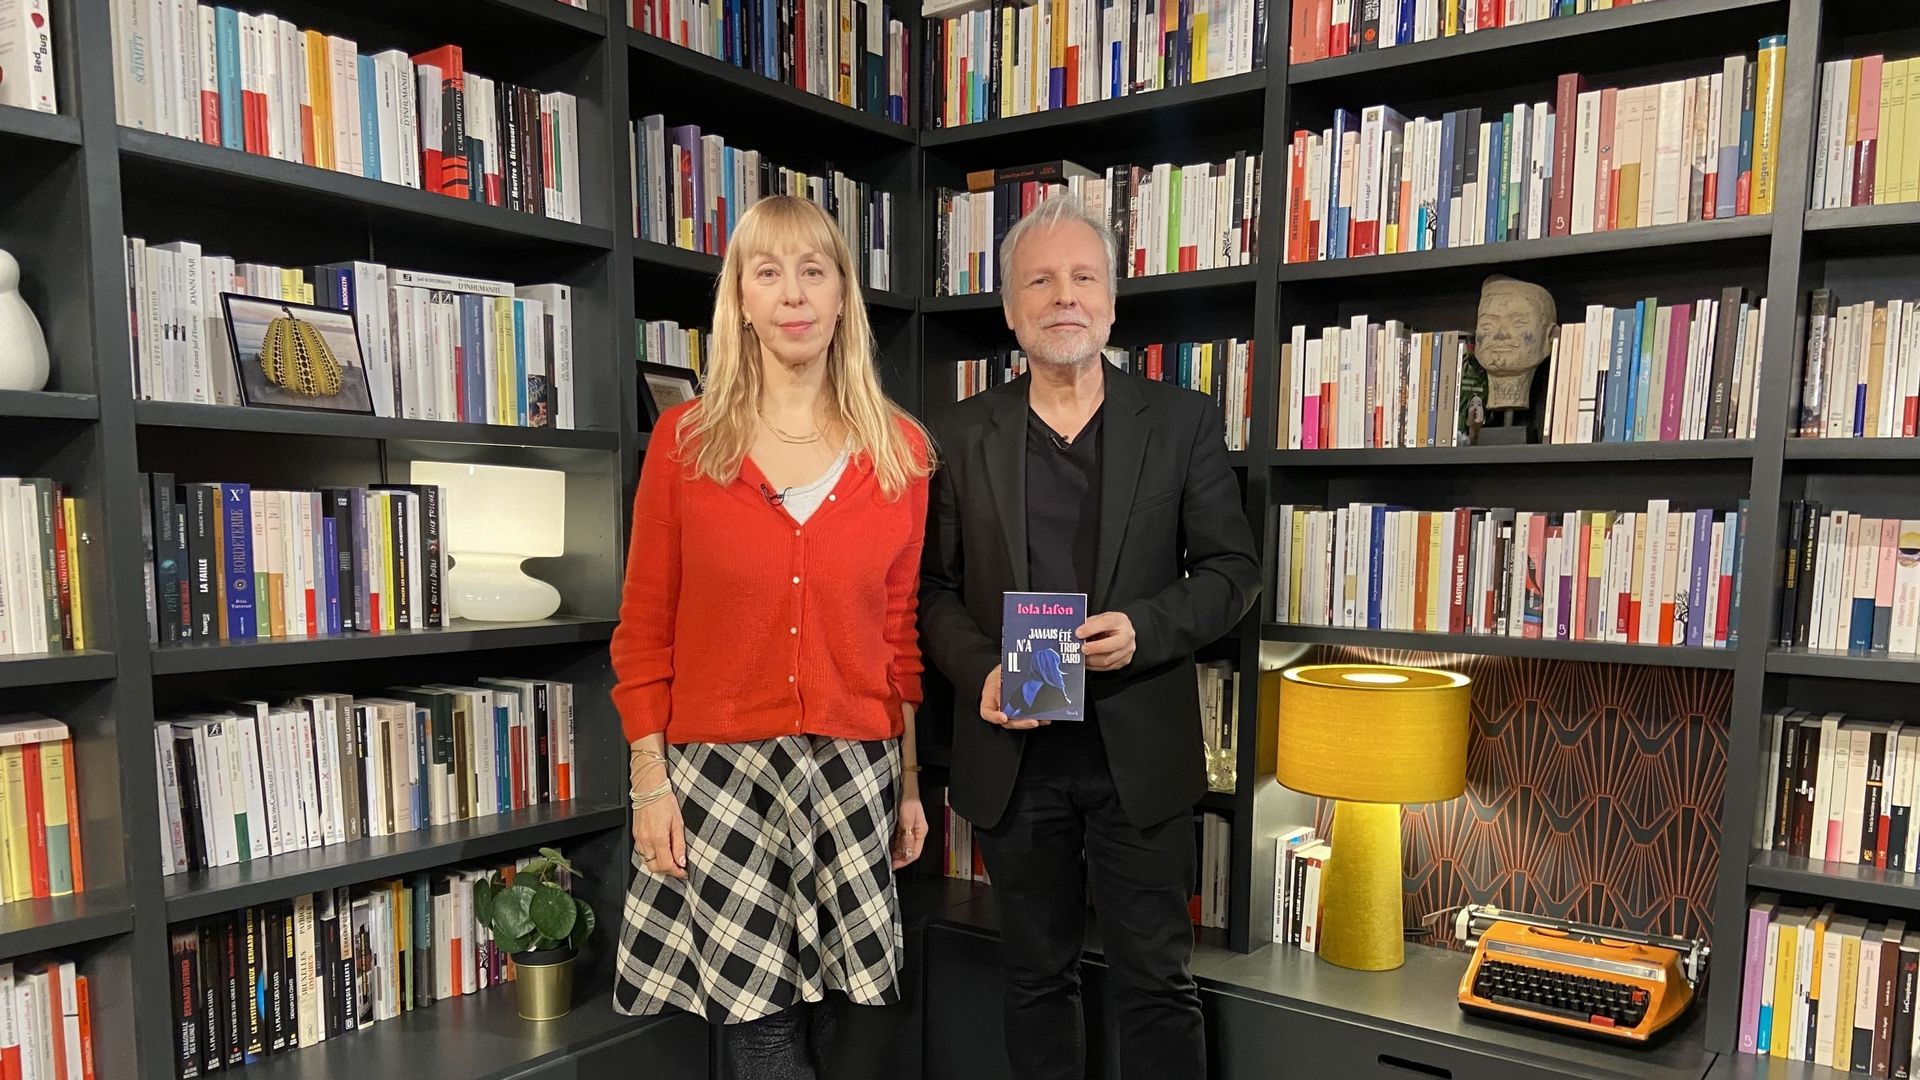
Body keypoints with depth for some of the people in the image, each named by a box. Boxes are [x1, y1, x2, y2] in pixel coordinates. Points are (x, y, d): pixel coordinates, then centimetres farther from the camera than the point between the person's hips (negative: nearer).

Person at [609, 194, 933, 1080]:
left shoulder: (901, 450, 2)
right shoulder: (684, 439, -1)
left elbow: (903, 628, 7)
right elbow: (644, 625, 2)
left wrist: (911, 779, 8)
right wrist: (649, 778, -3)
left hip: (854, 770, 2)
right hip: (718, 769, -1)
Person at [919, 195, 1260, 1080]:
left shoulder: (1183, 423, 1)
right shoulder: (960, 437, 3)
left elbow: (1231, 570, 2)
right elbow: (935, 589, 5)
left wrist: (1144, 628, -15)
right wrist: (980, 674, -12)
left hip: (1141, 752, -1)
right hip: (1015, 752, 1)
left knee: (1157, 980, 8)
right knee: (1037, 975, 16)